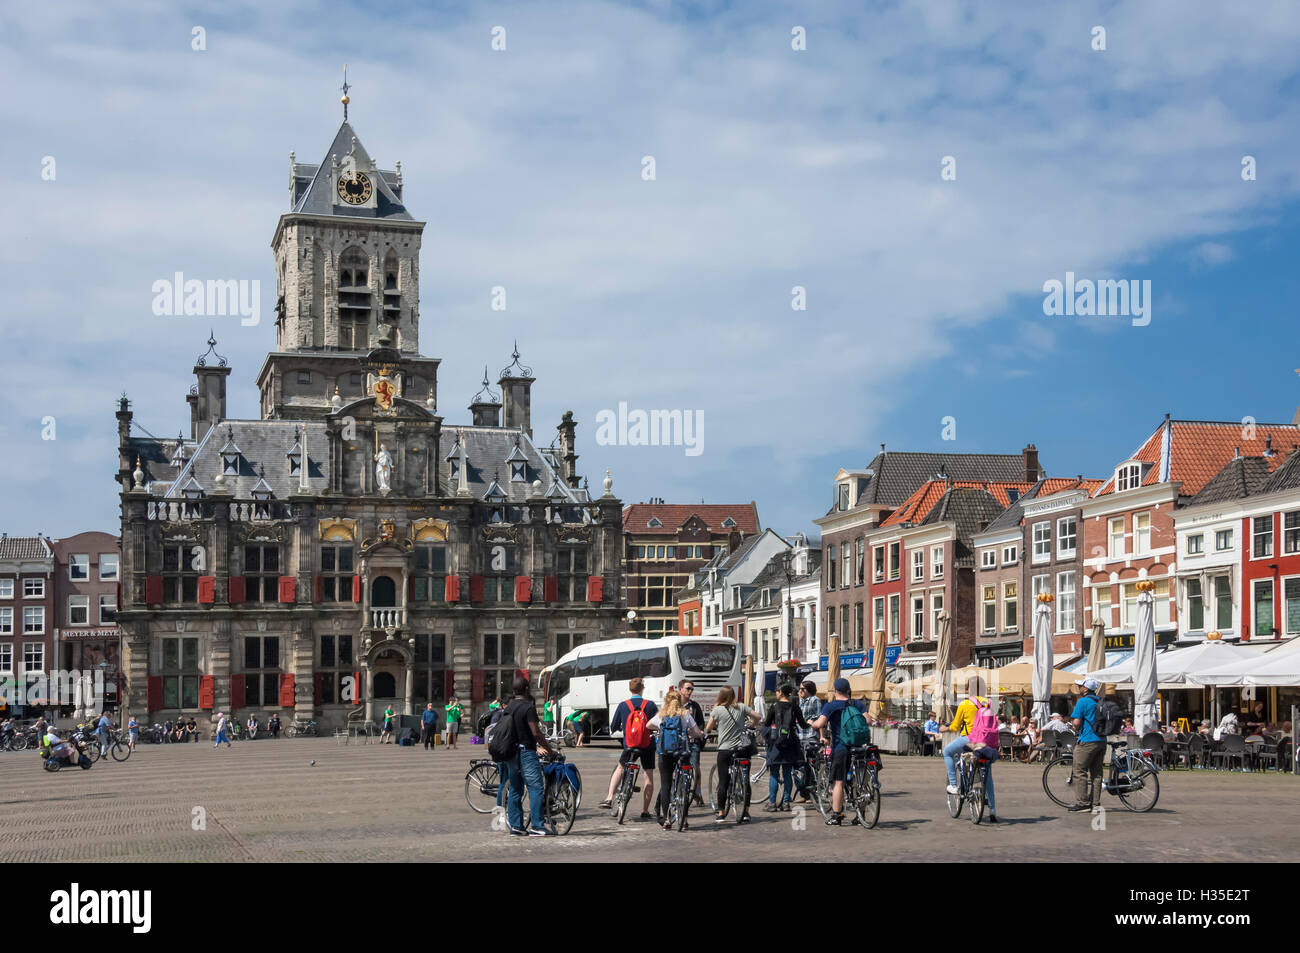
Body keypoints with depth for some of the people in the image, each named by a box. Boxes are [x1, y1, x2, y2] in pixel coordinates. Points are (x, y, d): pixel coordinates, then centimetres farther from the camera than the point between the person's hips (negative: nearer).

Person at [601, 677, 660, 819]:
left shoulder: (623, 706, -4)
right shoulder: (650, 705, -7)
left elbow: (613, 728, 3)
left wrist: (620, 728, 25)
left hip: (629, 746, 1)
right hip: (648, 745, -1)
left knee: (620, 768, 24)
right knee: (648, 776, 7)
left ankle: (609, 798, 14)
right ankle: (645, 810, 7)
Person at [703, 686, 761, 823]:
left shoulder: (717, 710, -6)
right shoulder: (741, 707, 2)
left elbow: (708, 728, 0)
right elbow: (756, 716, 6)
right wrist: (753, 725, 27)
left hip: (725, 749, -2)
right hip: (742, 748, 2)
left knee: (723, 782, 1)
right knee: (745, 780, 8)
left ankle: (721, 814, 4)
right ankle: (746, 812, 7)